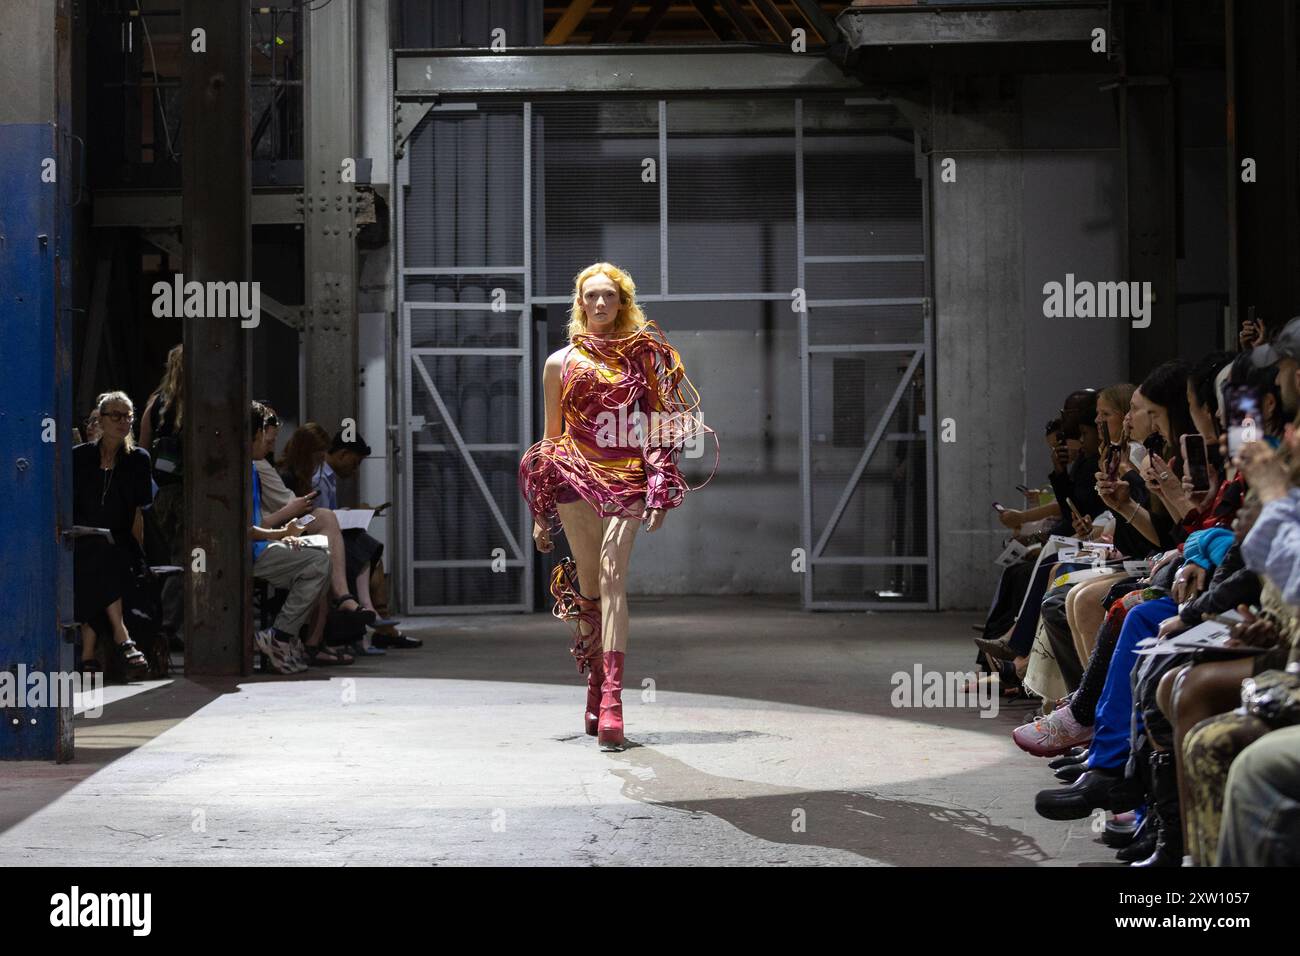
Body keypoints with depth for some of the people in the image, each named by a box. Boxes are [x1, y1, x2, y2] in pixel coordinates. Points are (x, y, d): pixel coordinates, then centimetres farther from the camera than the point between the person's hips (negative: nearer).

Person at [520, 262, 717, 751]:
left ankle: (611, 698, -27)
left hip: (628, 477, -2)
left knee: (612, 575, -18)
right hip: (577, 476, 2)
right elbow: (551, 437, 15)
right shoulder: (562, 362, 12)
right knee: (589, 589, 2)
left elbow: (658, 428, 11)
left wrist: (660, 492, 0)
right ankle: (597, 692, 15)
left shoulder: (642, 355, 11)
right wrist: (542, 514, 12)